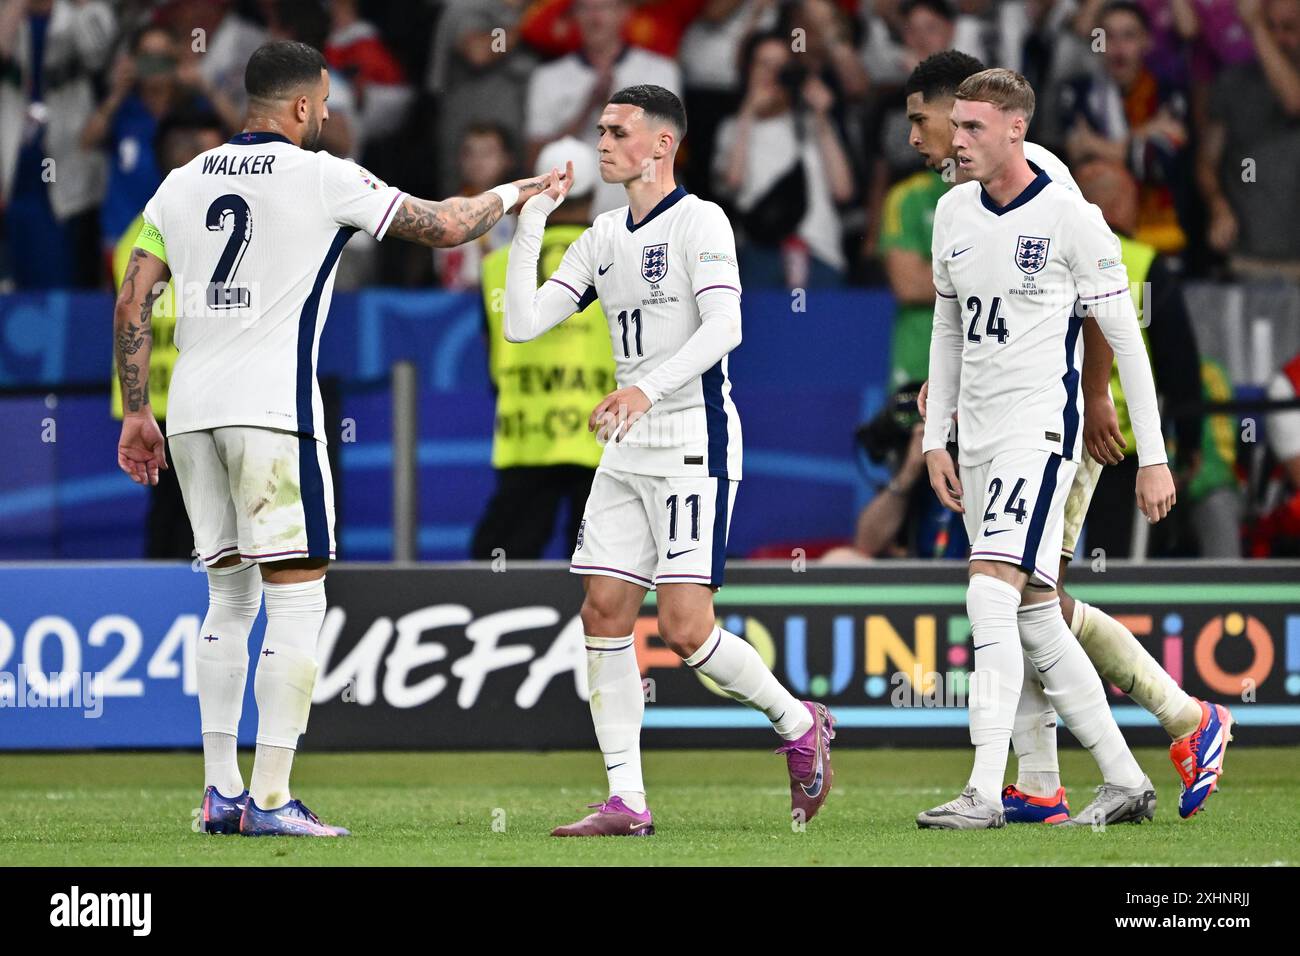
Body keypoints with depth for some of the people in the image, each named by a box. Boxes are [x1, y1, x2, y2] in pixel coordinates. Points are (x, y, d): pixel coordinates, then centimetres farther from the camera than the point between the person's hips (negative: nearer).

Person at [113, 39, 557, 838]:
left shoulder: (183, 184, 12)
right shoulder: (323, 178, -3)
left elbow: (133, 303, 10)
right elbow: (443, 227, 3)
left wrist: (136, 413, 16)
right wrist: (510, 195, 22)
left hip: (192, 412, 6)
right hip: (272, 406, -6)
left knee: (231, 596, 15)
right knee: (297, 599, -4)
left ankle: (220, 792, 12)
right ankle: (271, 799, -10)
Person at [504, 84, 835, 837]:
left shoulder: (699, 222, -8)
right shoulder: (604, 237, 15)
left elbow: (724, 325, -22)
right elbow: (523, 323, 10)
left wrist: (647, 389, -33)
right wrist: (532, 222, 5)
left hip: (694, 441, -8)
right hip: (629, 451, 8)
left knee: (686, 628, -13)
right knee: (605, 612, -2)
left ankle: (799, 724, 12)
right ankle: (627, 801, 1)